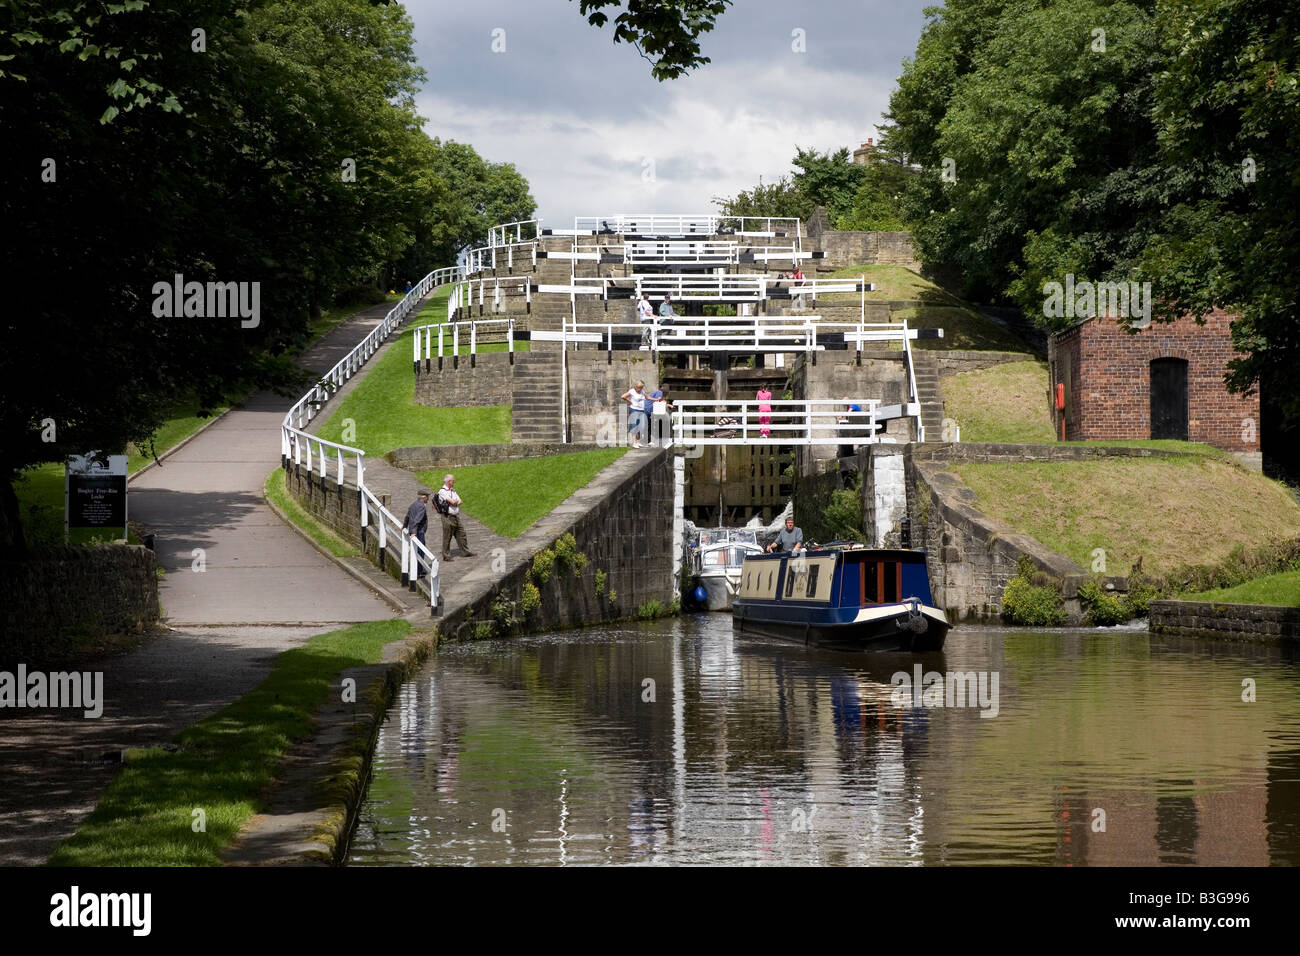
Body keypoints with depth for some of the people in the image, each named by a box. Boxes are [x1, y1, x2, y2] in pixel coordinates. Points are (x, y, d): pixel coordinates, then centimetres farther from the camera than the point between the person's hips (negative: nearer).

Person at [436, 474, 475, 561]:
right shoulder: (442, 491, -13)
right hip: (448, 517, -8)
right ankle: (446, 556, 7)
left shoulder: (452, 490, 14)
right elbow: (452, 502, -20)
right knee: (447, 537, 0)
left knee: (461, 534, 12)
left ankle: (465, 552, 21)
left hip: (456, 516, 8)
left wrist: (455, 502, -11)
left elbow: (459, 501, 8)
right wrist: (456, 501, 1)